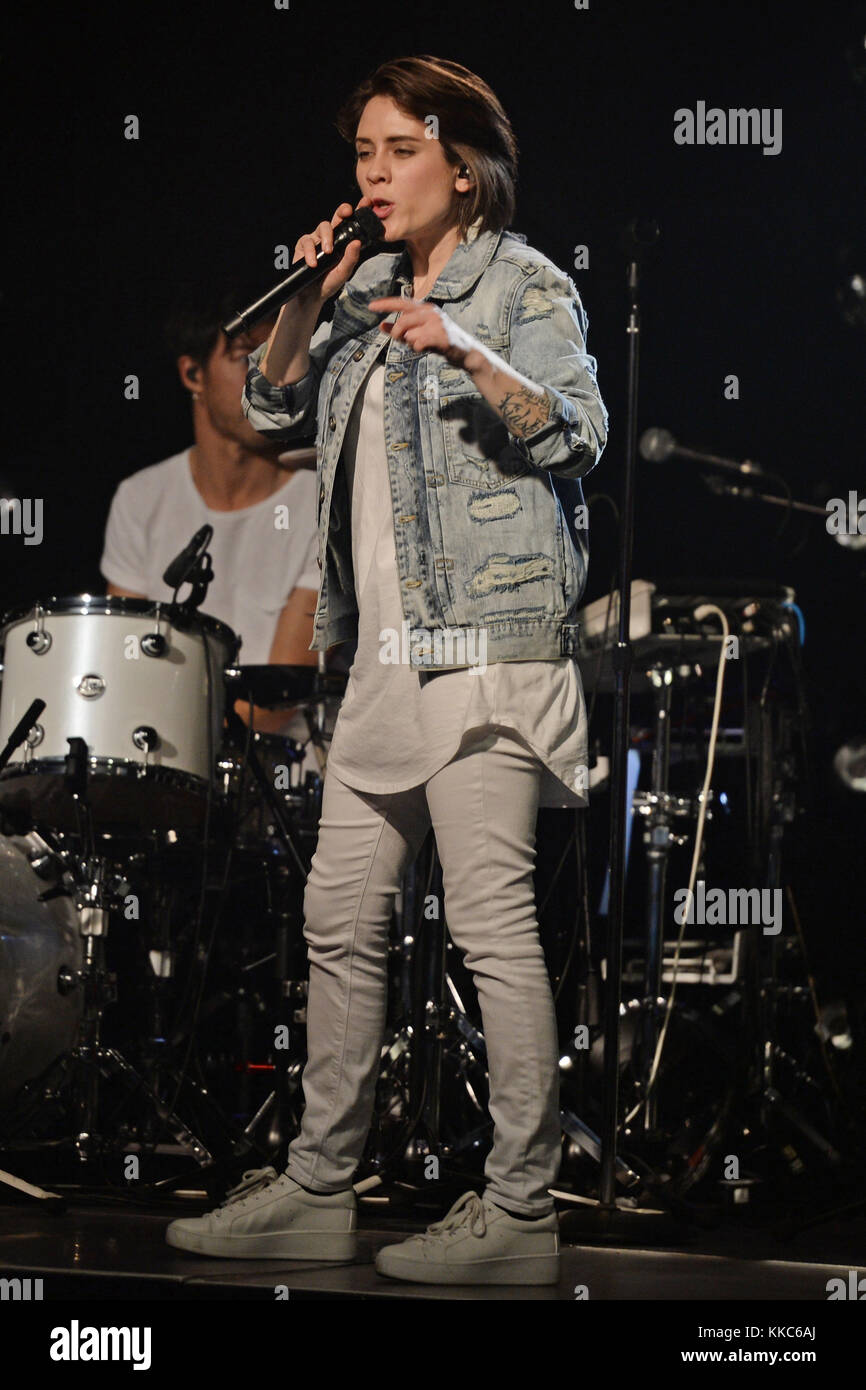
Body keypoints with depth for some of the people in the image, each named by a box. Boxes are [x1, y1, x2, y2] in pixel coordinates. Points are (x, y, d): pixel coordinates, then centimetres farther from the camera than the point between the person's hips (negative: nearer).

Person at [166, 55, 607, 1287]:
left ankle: (519, 1216, -7)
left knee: (492, 923, -11)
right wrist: (307, 305, 1)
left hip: (486, 640, -8)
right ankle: (318, 1190, 19)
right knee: (340, 917, 10)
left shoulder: (526, 284, -1)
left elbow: (578, 434, -13)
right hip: (387, 652, 8)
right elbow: (271, 409, 17)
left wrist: (467, 354, -28)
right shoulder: (369, 293, 20)